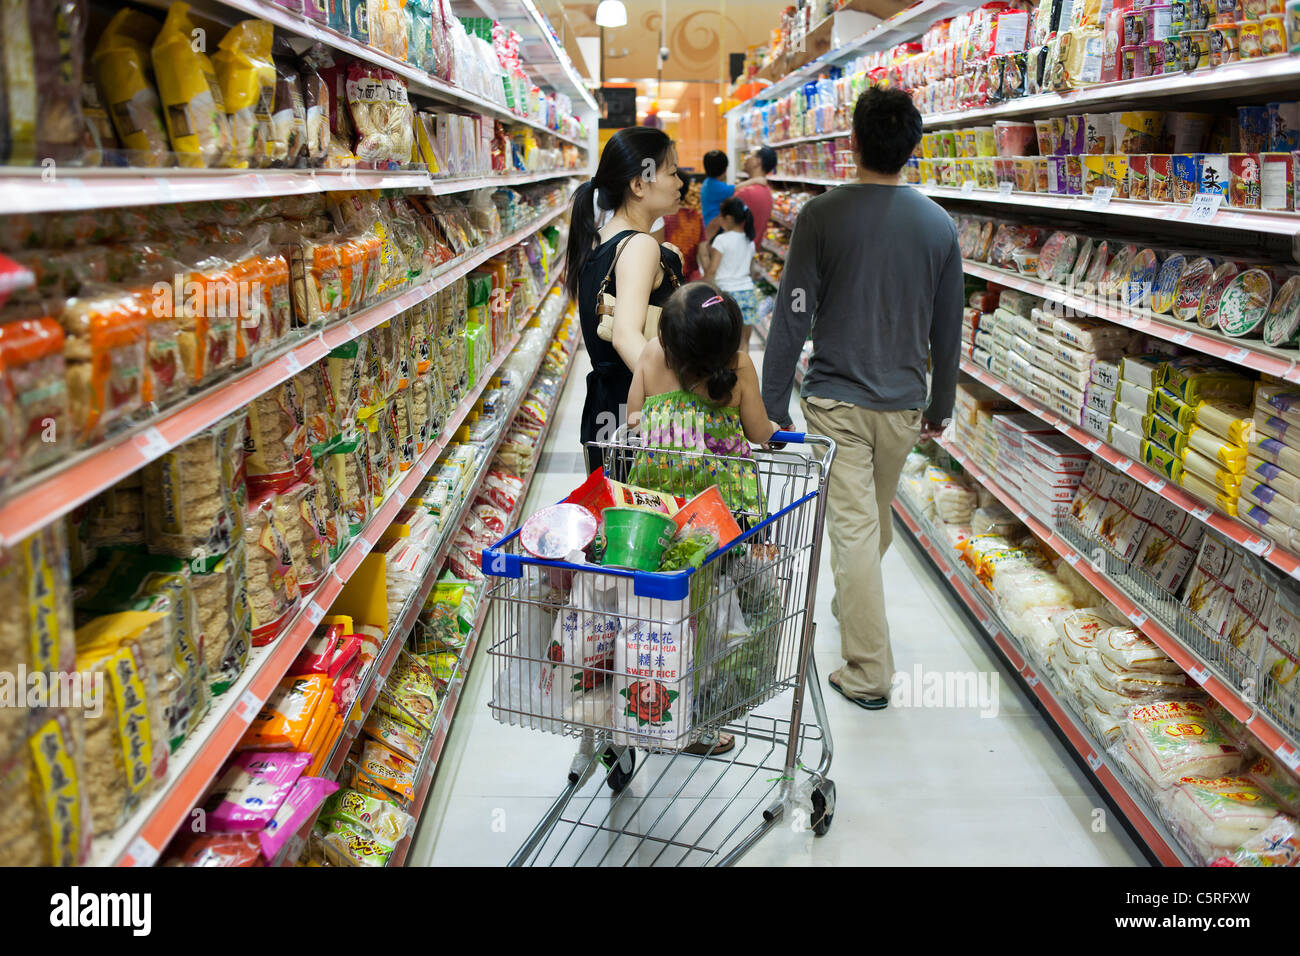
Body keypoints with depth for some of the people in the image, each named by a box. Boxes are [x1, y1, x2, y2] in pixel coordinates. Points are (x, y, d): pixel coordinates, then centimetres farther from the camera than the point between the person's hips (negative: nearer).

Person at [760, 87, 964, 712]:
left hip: (836, 401, -4)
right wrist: (940, 406, 18)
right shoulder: (938, 225, 0)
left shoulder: (822, 216, -11)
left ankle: (868, 674, 5)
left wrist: (772, 405, -5)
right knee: (877, 520, 23)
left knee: (853, 527, 0)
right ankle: (851, 604, 48)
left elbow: (792, 318, -12)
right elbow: (948, 330, 7)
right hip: (902, 402, 4)